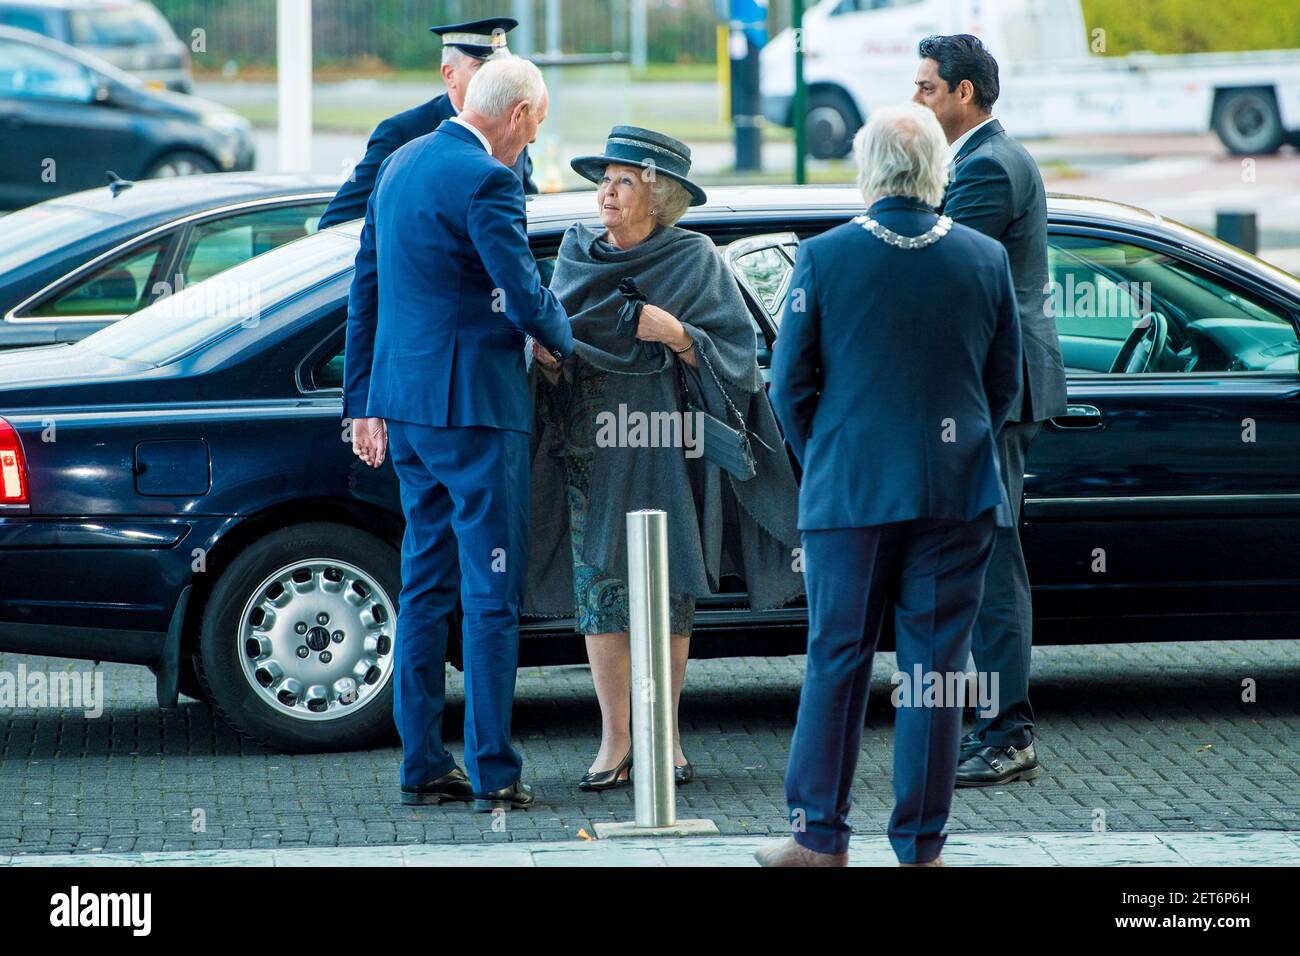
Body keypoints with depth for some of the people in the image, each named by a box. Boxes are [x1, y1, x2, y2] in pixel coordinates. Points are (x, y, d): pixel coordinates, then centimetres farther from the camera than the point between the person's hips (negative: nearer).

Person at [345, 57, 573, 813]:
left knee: (426, 586, 13)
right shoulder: (486, 181, -16)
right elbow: (527, 300, -19)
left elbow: (367, 286, 16)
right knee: (492, 591, -3)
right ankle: (492, 772, -4)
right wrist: (563, 341, 3)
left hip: (406, 402, 9)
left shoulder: (402, 164, 12)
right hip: (474, 406, -9)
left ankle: (423, 765, 14)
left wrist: (365, 402, 20)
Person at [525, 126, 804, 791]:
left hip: (665, 454, -2)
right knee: (599, 585, -3)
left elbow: (733, 353, -3)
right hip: (593, 453, 3)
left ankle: (665, 734, 7)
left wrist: (677, 335, -19)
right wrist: (545, 352, -11)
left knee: (668, 592, -2)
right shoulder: (578, 256, 9)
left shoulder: (694, 261, -1)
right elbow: (554, 364, 12)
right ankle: (615, 739, 2)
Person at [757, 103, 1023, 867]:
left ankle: (820, 838, 7)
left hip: (849, 489, -1)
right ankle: (921, 845, 5)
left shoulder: (824, 257, -5)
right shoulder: (985, 259, 0)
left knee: (837, 660, 6)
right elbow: (1006, 382, 9)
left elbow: (791, 382, 0)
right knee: (937, 665, 4)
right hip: (957, 491, 1)